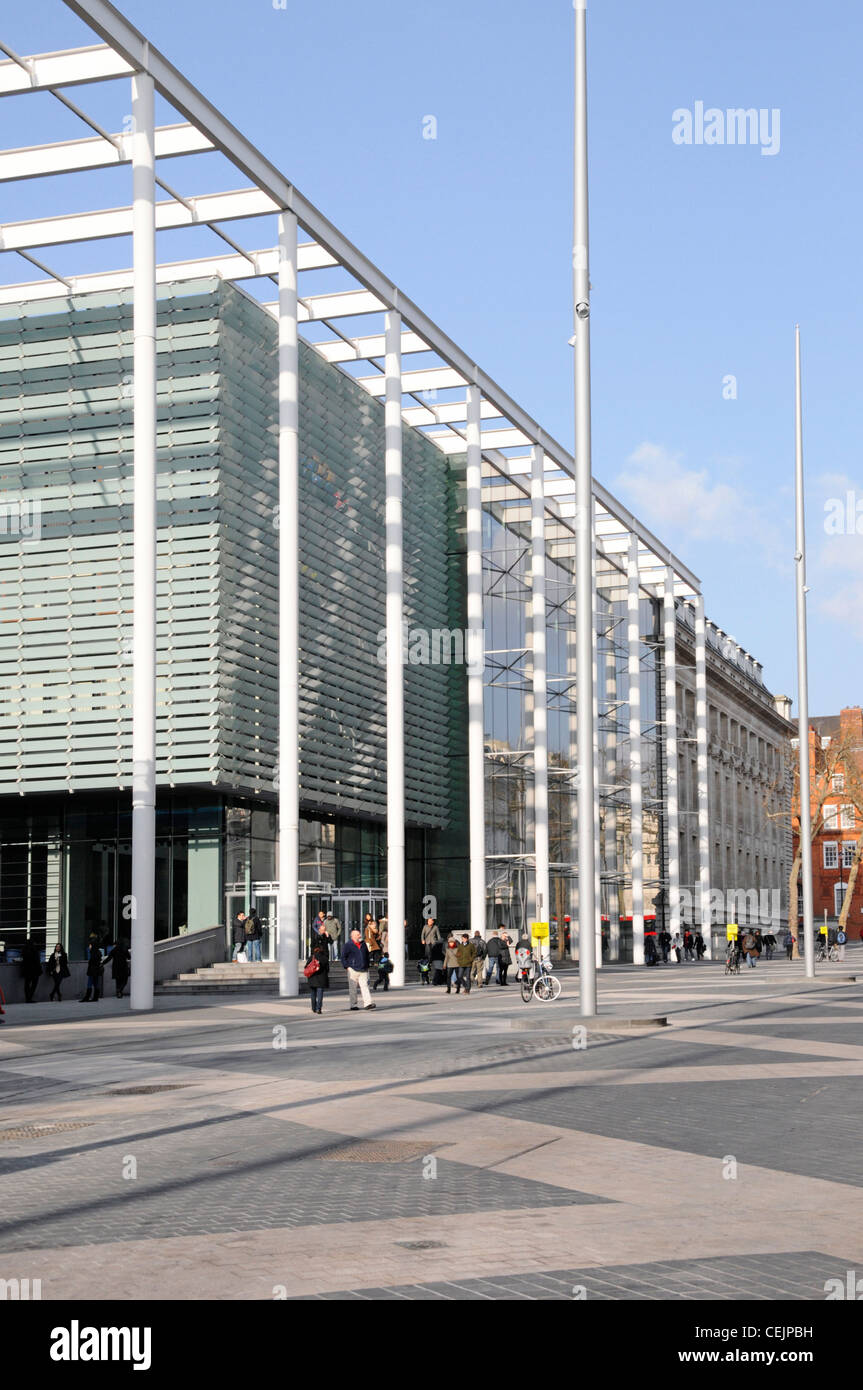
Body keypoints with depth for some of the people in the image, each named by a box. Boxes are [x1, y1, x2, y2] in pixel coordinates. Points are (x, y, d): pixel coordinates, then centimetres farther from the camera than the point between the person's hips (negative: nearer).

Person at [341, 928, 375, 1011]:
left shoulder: (363, 944, 13)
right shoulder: (348, 945, -4)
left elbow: (367, 955, 24)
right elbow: (343, 957, -2)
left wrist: (367, 966, 19)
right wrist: (347, 967, -7)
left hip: (363, 970, 4)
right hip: (353, 970, -4)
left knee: (365, 986, -6)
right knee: (353, 988, 1)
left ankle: (367, 1003, -12)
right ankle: (353, 1005, 8)